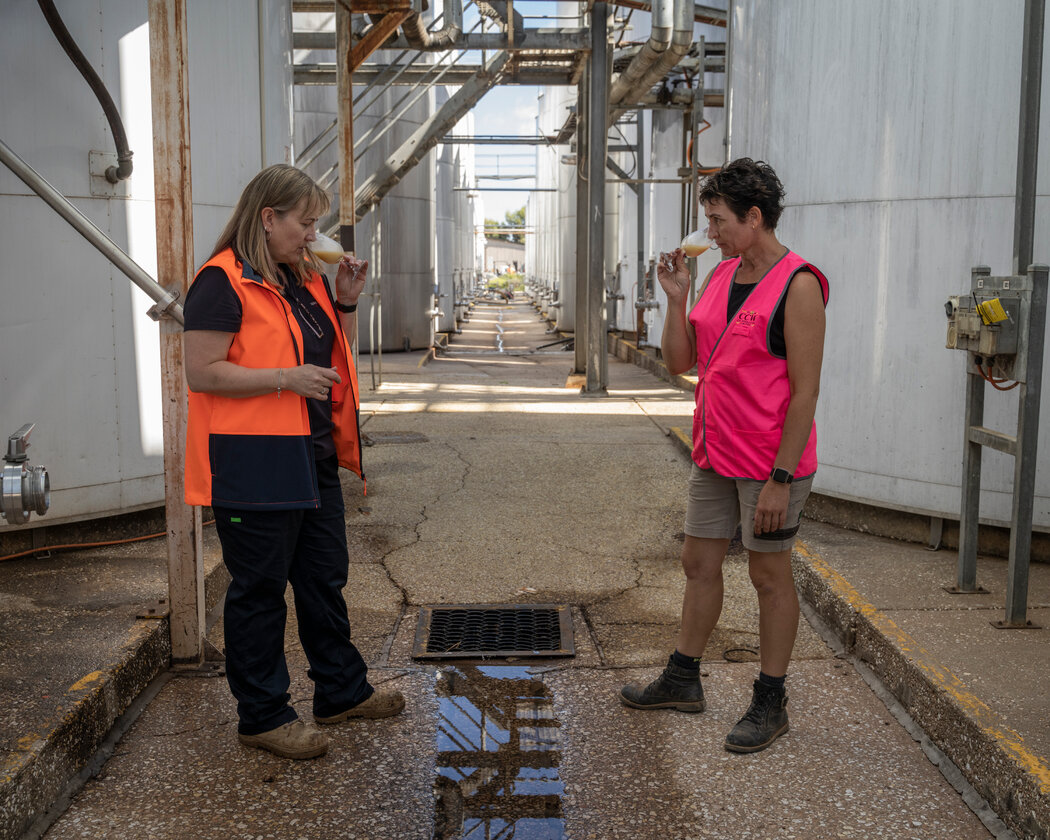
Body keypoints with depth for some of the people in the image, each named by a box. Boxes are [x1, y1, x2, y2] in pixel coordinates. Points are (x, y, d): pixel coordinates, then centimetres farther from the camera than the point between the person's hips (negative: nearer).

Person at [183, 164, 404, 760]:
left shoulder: (305, 278, 13)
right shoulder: (223, 282, -12)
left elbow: (334, 357, 23)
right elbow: (202, 372, -18)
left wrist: (346, 302, 7)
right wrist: (287, 378, -22)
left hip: (313, 457, 9)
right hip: (253, 466, -9)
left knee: (325, 579, 17)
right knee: (260, 590, 3)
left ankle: (341, 691, 32)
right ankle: (263, 715, 17)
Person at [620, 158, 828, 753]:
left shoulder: (798, 285, -15)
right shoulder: (722, 275, 8)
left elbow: (805, 391, -18)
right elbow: (679, 362, 11)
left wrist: (780, 479, -20)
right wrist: (677, 298, -3)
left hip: (771, 462, -8)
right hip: (715, 456, 8)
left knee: (770, 576, 5)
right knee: (699, 563, 15)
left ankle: (771, 703, 21)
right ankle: (683, 680, 32)